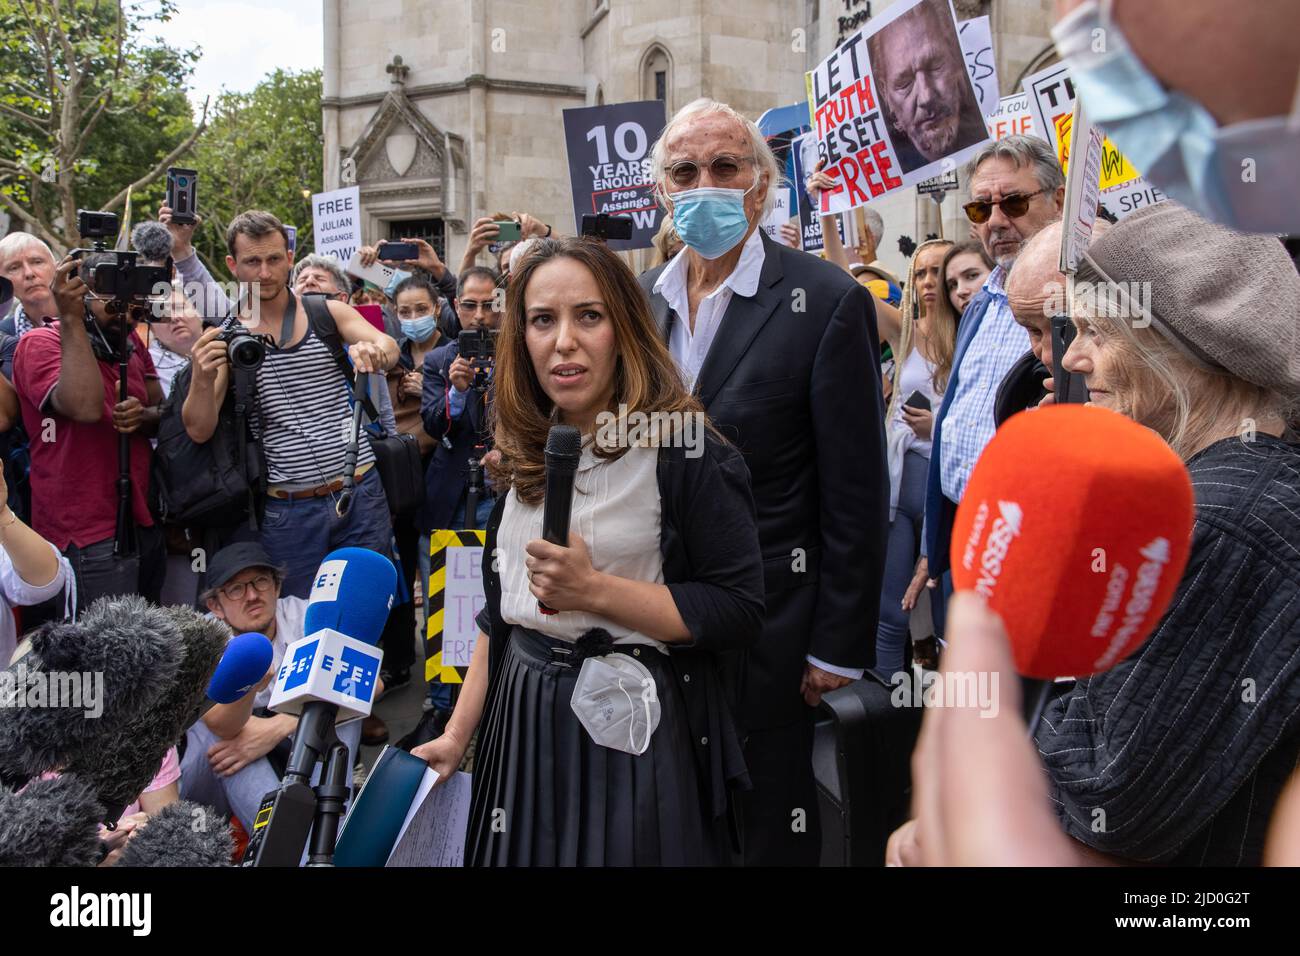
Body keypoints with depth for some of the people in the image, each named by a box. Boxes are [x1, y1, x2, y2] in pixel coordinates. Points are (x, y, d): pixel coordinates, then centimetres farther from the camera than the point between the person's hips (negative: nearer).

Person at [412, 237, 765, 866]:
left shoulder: (681, 449, -13)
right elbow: (498, 611, 12)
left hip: (633, 734, -5)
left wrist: (595, 590, -22)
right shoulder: (525, 455, 5)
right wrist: (458, 735, 10)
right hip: (523, 722, 6)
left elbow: (739, 612, -15)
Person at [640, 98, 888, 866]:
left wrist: (839, 649, -11)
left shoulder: (828, 303, -12)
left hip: (765, 630, -5)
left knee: (768, 831, 12)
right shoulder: (640, 299, 5)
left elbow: (856, 497, -12)